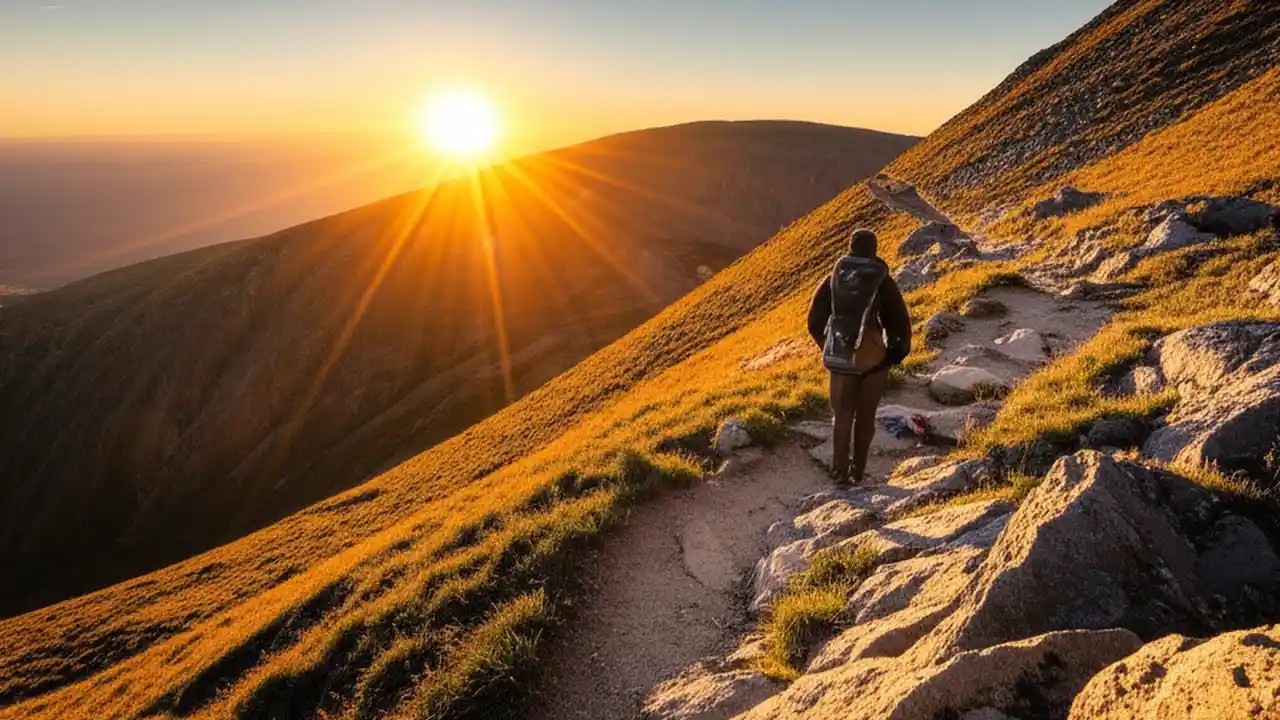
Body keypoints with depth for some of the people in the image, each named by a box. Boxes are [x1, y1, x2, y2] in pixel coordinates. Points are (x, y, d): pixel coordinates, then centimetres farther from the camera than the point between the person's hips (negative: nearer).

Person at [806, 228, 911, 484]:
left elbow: (816, 319, 7)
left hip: (840, 358, 2)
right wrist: (897, 353, 8)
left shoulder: (834, 278, 2)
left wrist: (828, 346, 19)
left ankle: (840, 469, -3)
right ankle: (858, 471, 18)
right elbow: (900, 321, -6)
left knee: (842, 414, 10)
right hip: (873, 358, -1)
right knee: (865, 417, 12)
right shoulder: (883, 281, -5)